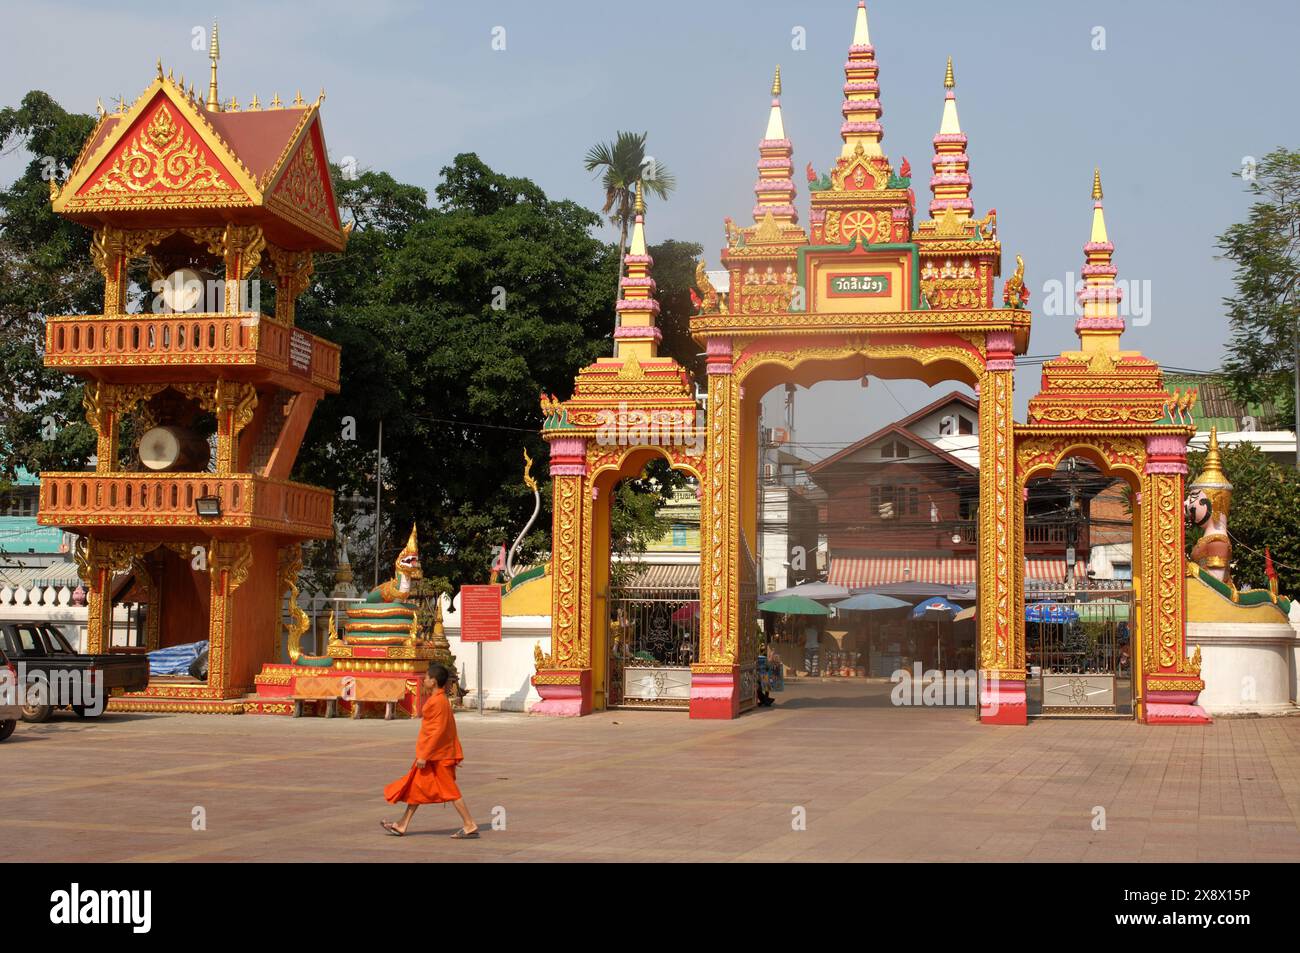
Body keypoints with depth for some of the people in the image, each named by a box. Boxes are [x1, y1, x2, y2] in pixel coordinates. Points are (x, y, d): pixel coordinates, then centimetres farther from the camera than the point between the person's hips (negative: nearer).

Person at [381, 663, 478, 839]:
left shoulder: (438, 702, -19)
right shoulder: (440, 699, 12)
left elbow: (437, 731, -23)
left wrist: (424, 755, -21)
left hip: (437, 755, -10)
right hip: (435, 753, 10)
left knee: (449, 790, -5)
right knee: (416, 787, 14)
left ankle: (470, 826, 0)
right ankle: (402, 826, 20)